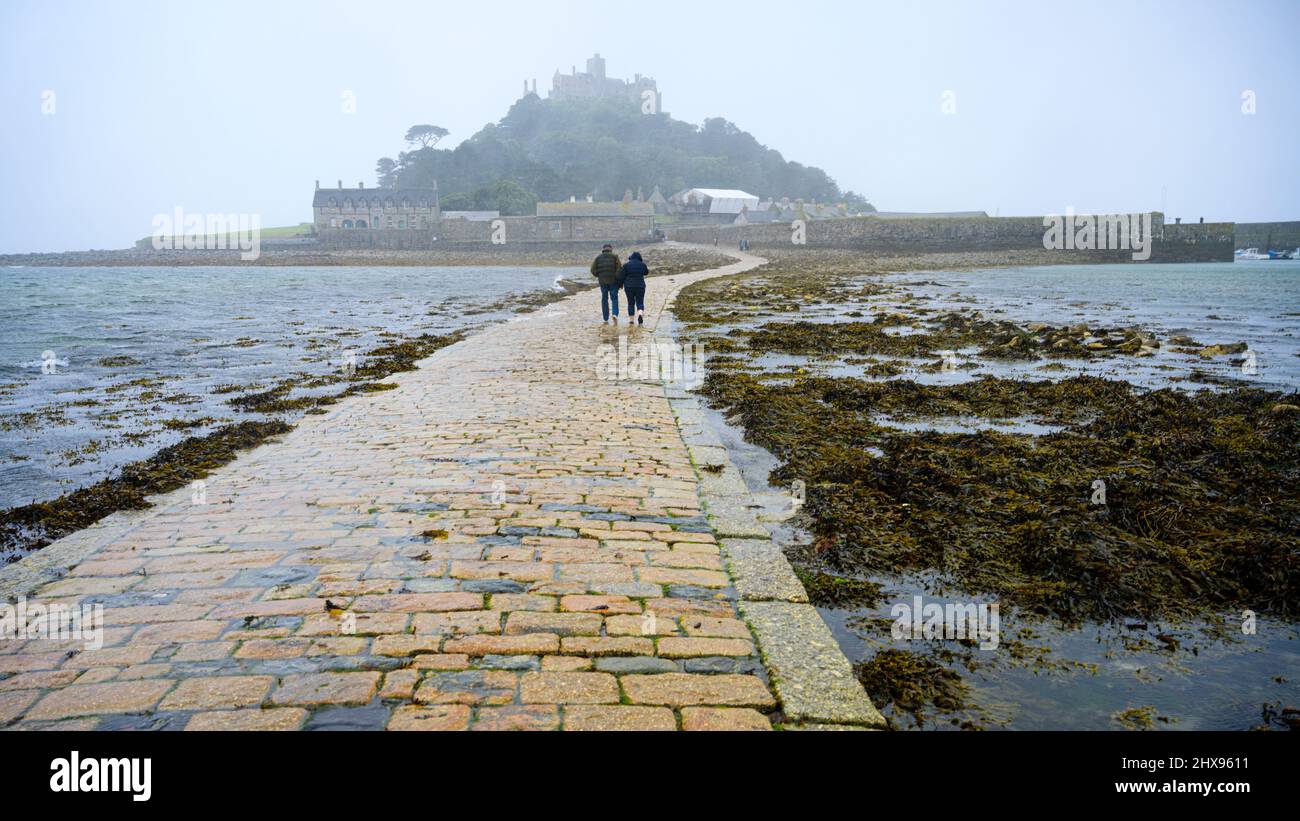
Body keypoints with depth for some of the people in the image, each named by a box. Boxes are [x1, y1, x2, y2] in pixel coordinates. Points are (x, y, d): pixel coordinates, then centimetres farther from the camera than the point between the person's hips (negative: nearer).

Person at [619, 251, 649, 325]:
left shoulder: (626, 265, -4)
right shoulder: (642, 264, 1)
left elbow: (621, 276, -6)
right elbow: (646, 272, 20)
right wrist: (648, 271, 41)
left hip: (629, 286, 0)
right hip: (640, 286, 0)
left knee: (631, 303, 13)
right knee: (640, 303, 6)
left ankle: (631, 320, 12)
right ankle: (640, 315, -23)